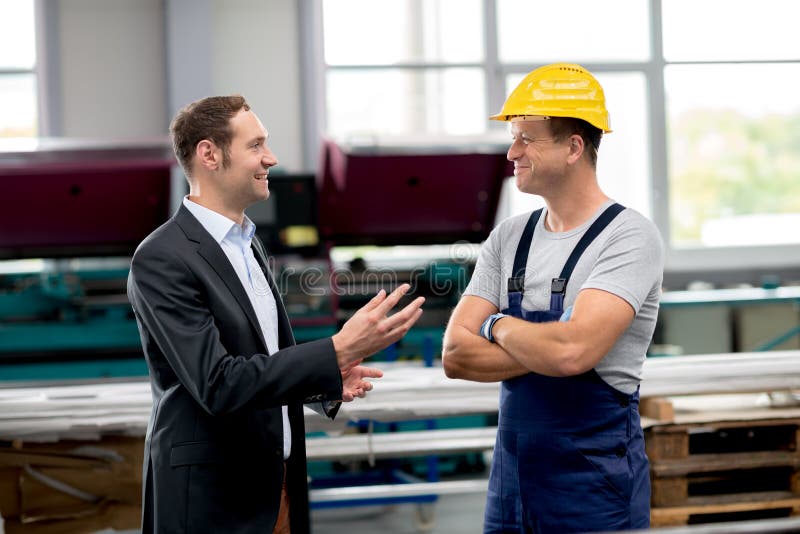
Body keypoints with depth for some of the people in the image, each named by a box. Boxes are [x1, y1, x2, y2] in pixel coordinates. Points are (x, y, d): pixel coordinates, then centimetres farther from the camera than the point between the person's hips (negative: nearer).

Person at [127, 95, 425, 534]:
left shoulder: (248, 244, 12)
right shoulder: (161, 260, -16)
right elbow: (217, 384, -23)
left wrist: (324, 380, 1)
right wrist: (339, 351, -26)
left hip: (275, 488, 8)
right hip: (209, 499, -8)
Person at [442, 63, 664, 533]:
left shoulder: (630, 237, -13)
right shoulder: (508, 238, 6)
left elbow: (572, 350, -26)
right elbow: (456, 356, -1)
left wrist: (499, 326, -8)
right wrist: (545, 351, -15)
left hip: (597, 486, -6)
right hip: (512, 475, 6)